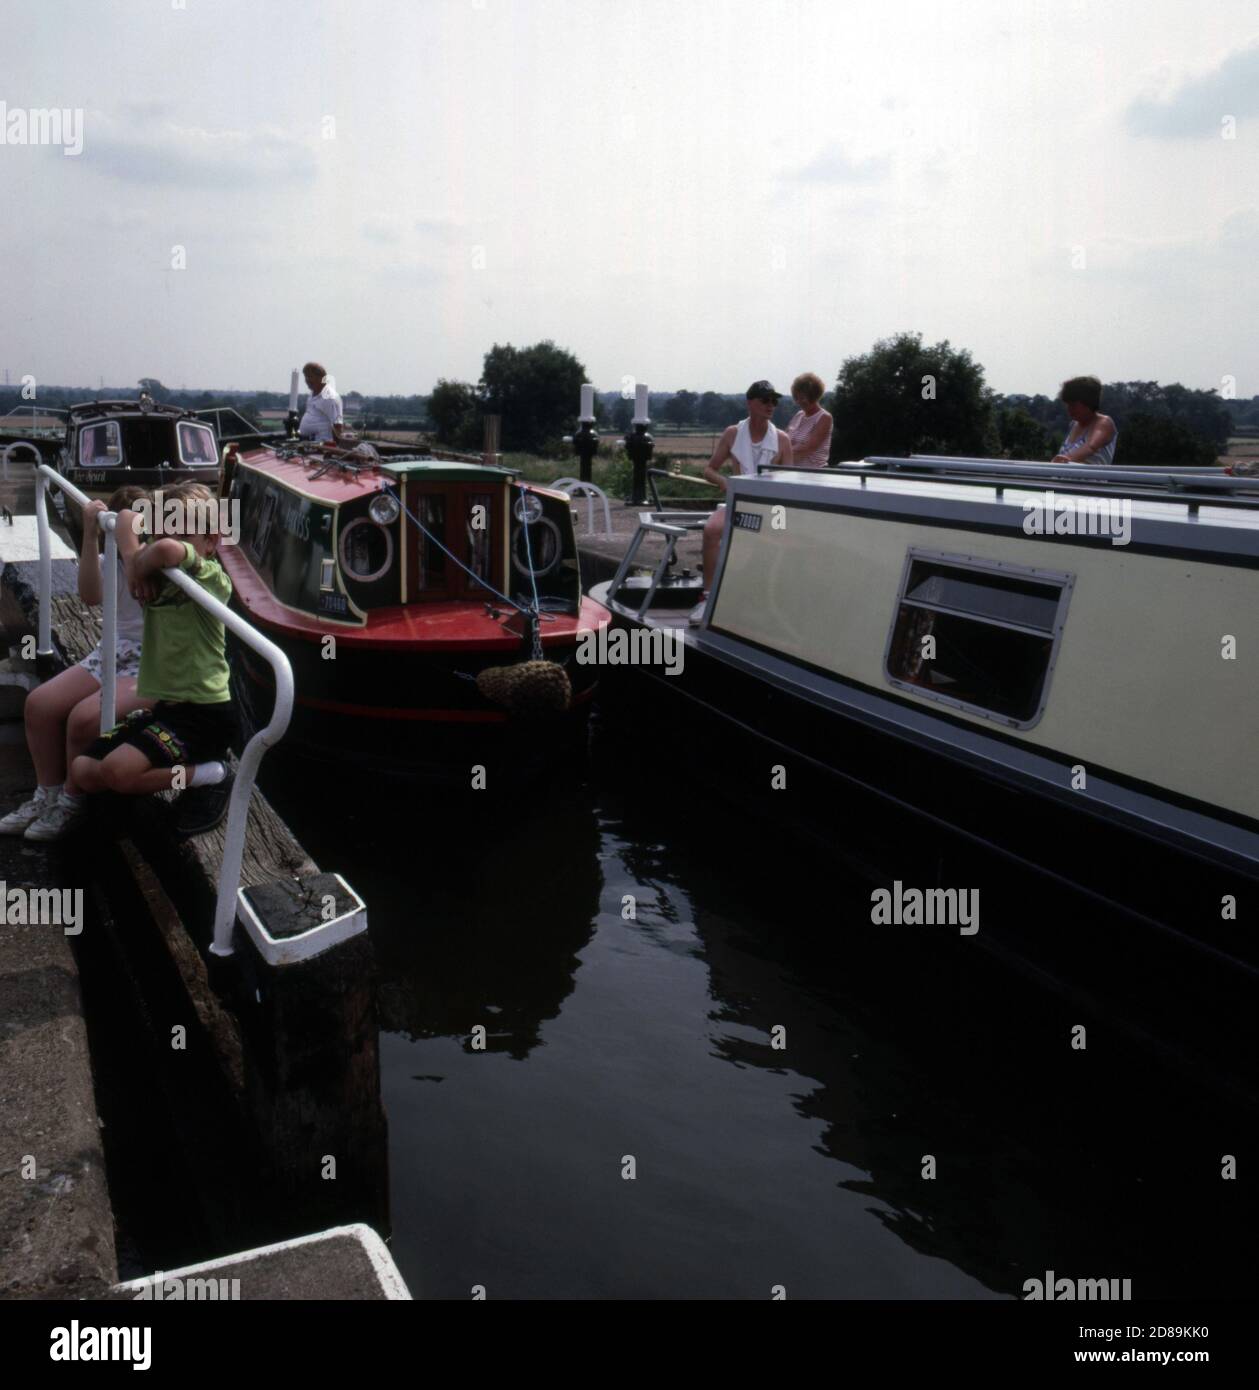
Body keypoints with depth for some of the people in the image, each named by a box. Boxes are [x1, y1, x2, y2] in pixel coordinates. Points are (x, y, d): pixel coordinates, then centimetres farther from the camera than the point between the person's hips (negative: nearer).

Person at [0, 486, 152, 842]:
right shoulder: (114, 561, 8)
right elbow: (90, 595, -12)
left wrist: (130, 539, -34)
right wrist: (90, 535, -20)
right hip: (114, 653, 8)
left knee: (84, 718, -26)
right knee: (39, 704, -7)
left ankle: (73, 803, -2)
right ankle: (48, 795, 8)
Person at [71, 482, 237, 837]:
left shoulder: (211, 577, -16)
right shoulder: (157, 576, 8)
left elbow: (167, 550, -33)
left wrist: (141, 565, -15)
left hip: (204, 711, -8)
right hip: (164, 705, 8)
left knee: (117, 771, -24)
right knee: (84, 771, 5)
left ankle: (208, 777, -3)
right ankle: (180, 769, 15)